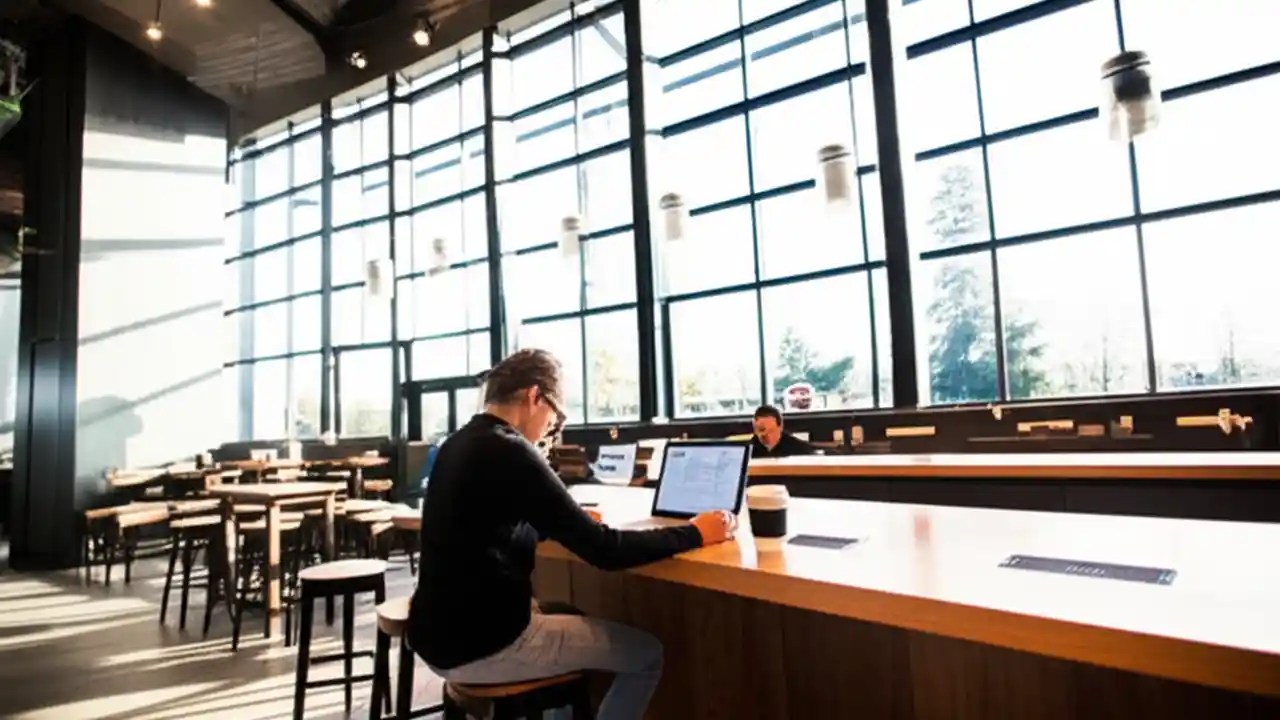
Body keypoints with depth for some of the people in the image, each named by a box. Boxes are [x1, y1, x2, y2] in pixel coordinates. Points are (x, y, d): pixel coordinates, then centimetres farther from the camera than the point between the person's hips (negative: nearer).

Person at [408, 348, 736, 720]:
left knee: (577, 616, 31)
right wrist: (695, 534, -11)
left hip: (441, 633, 9)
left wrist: (572, 522, 15)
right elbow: (604, 551, -22)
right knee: (647, 654, 3)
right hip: (480, 645, -9)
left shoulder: (458, 444, 6)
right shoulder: (508, 452, -21)